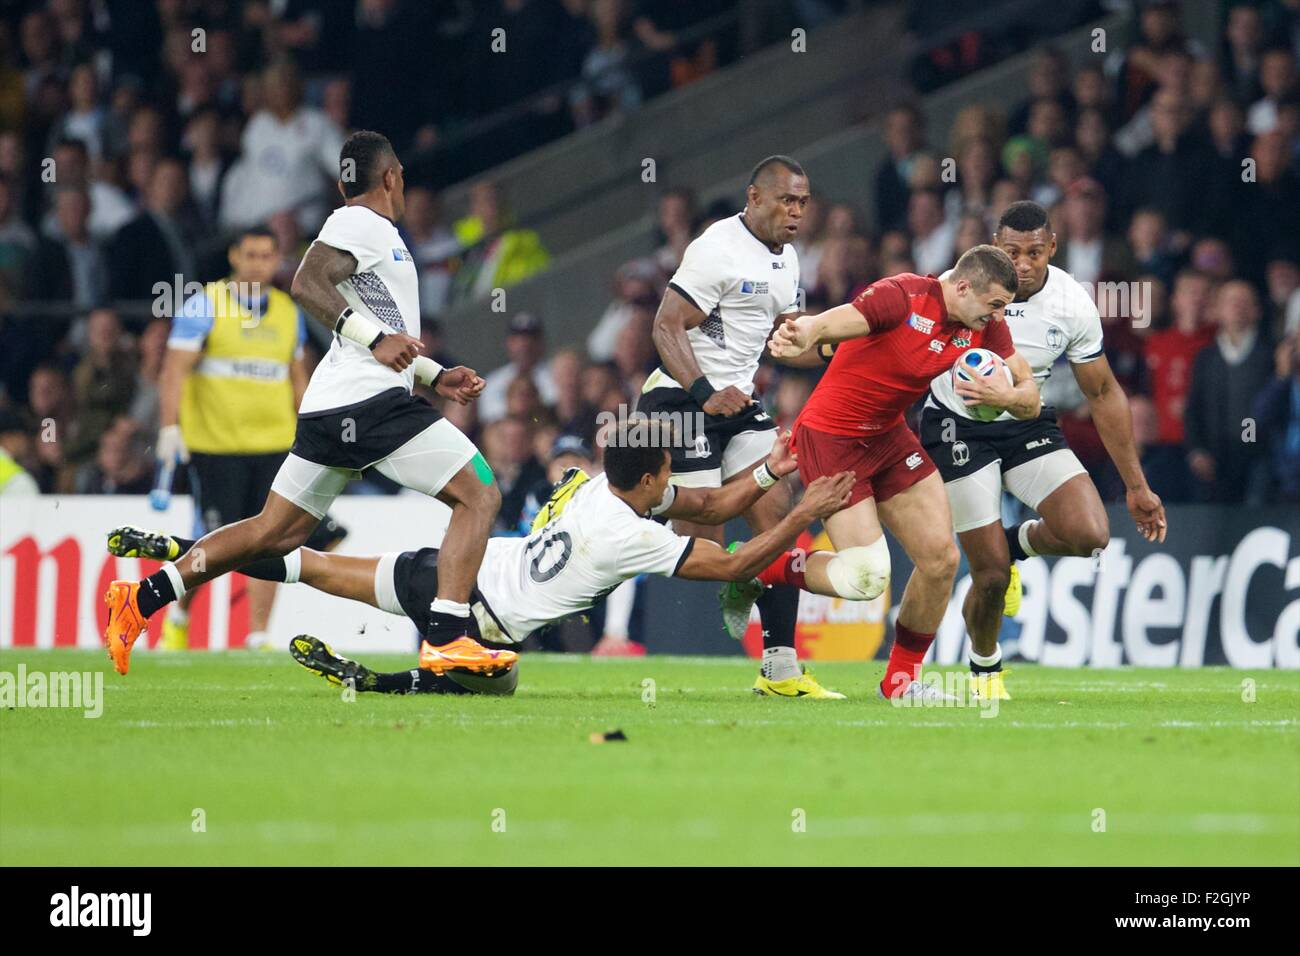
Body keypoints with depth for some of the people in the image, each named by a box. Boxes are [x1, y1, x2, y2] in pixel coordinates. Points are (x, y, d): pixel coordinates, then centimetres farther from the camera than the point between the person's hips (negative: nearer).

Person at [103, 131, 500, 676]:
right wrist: (376, 340, -28)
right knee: (479, 495, -8)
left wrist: (436, 376, 30)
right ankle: (446, 638, -19)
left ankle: (142, 597, 12)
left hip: (329, 407, 10)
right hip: (370, 401, -10)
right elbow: (307, 284, -21)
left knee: (273, 533, 14)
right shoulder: (361, 224, -5)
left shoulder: (377, 234, 26)